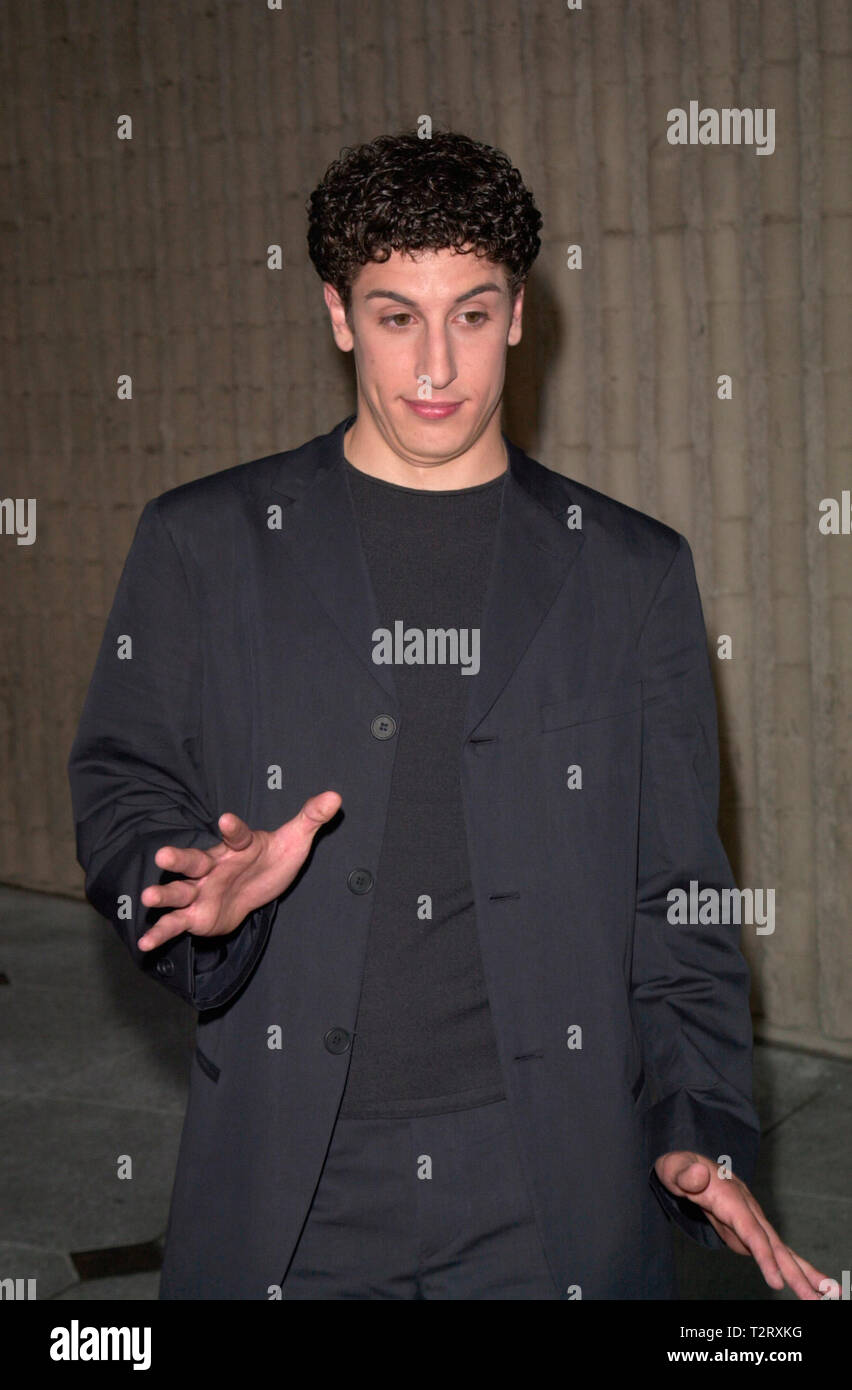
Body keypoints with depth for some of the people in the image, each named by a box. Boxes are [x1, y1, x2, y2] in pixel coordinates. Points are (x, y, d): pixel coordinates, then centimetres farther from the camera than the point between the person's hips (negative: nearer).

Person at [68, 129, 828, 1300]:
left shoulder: (632, 570, 6)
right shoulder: (201, 545, 5)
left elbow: (676, 886, 6)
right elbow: (120, 792, 6)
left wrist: (701, 1127, -3)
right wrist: (204, 884, -15)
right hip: (286, 1183, 0)